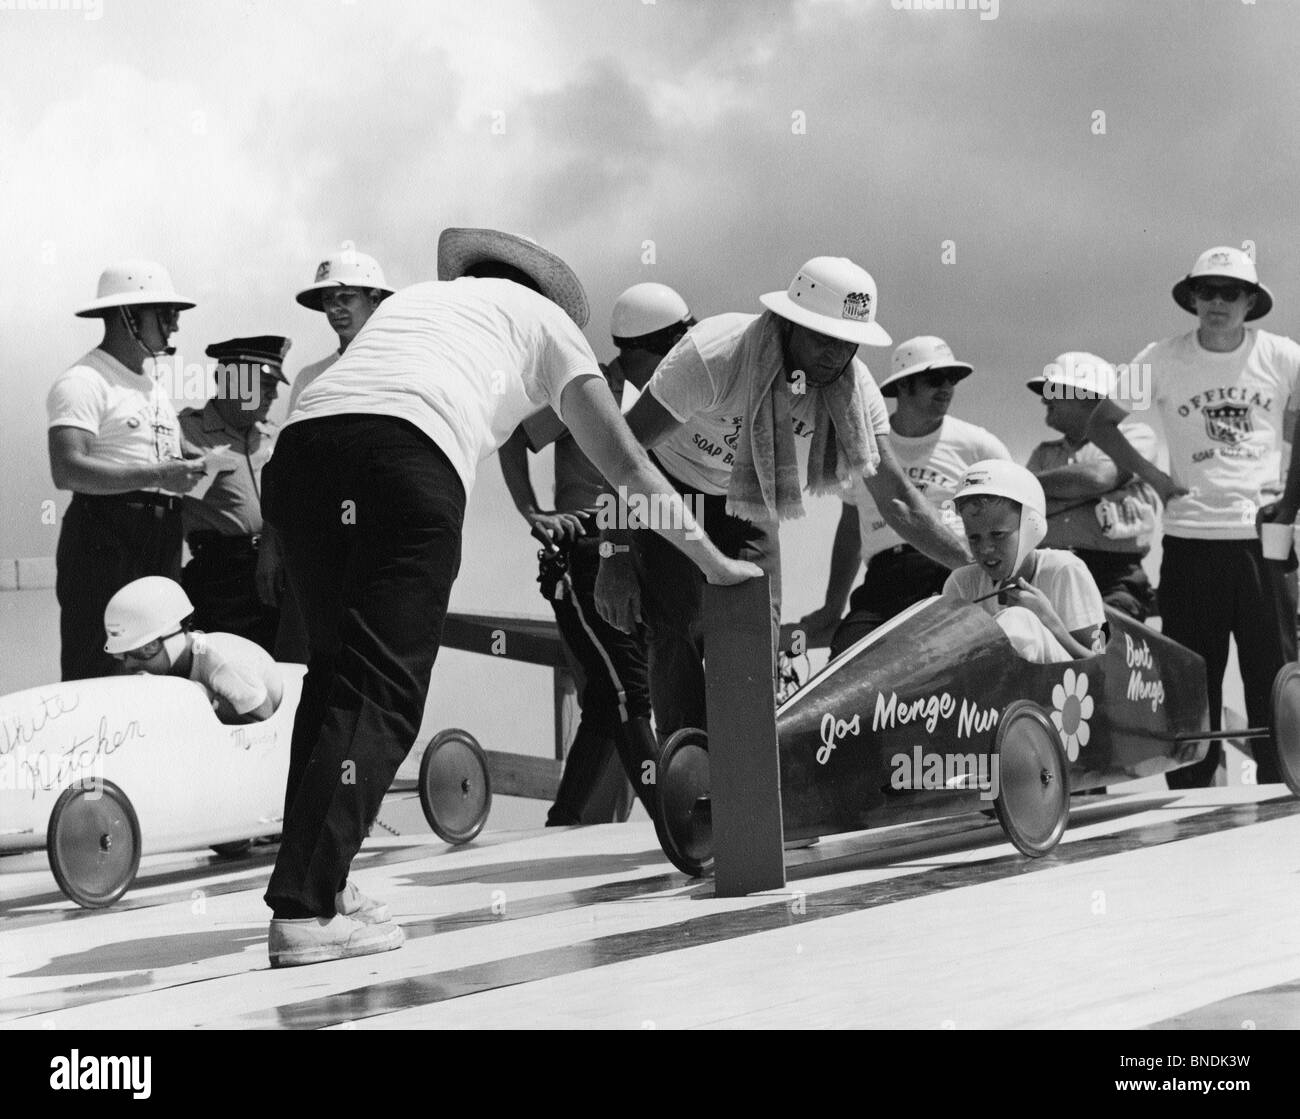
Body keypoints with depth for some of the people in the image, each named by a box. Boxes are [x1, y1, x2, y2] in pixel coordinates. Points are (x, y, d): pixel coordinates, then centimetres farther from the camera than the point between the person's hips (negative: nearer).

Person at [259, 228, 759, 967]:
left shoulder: (413, 299, 41)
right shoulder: (544, 316, 29)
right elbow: (623, 461, 28)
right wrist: (714, 561, 34)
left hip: (302, 440, 5)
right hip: (409, 452, -5)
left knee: (339, 669, 16)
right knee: (383, 687, -3)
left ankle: (317, 876, 11)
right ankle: (306, 910, -10)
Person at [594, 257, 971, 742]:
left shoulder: (854, 388, -20)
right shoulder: (715, 356, -35)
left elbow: (896, 498, -15)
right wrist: (615, 558, -30)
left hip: (744, 501, 5)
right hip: (667, 486, -4)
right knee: (680, 630, -17)